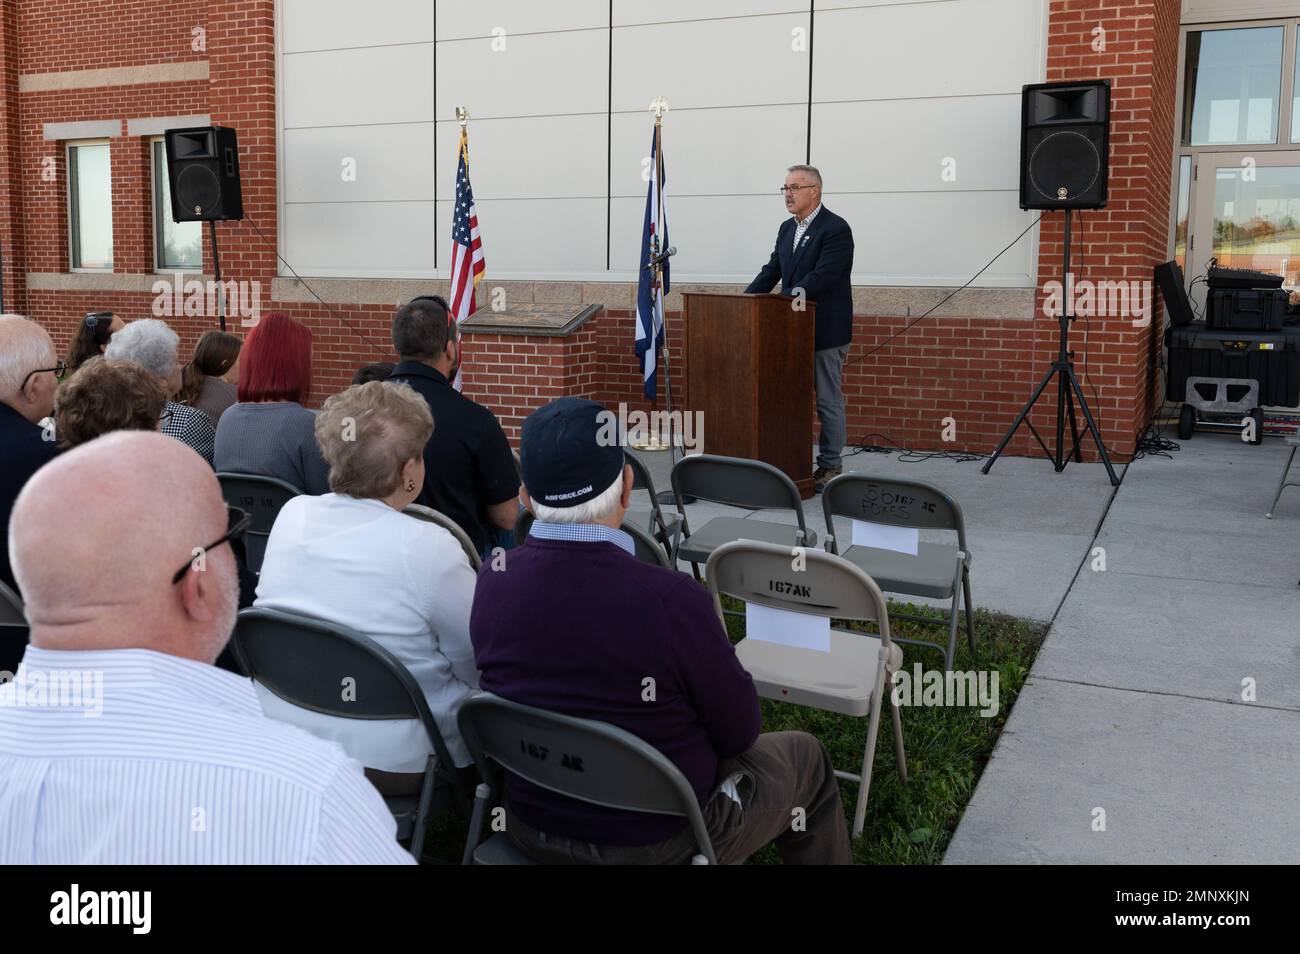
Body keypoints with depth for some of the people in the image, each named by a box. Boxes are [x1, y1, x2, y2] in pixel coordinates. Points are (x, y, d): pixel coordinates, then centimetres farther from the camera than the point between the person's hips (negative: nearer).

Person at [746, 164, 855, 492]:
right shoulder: (787, 228, 13)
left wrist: (793, 295, -31)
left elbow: (823, 276, -22)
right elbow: (772, 271, 11)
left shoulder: (836, 229, -12)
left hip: (826, 330, -8)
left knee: (828, 400, 1)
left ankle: (830, 467, 8)